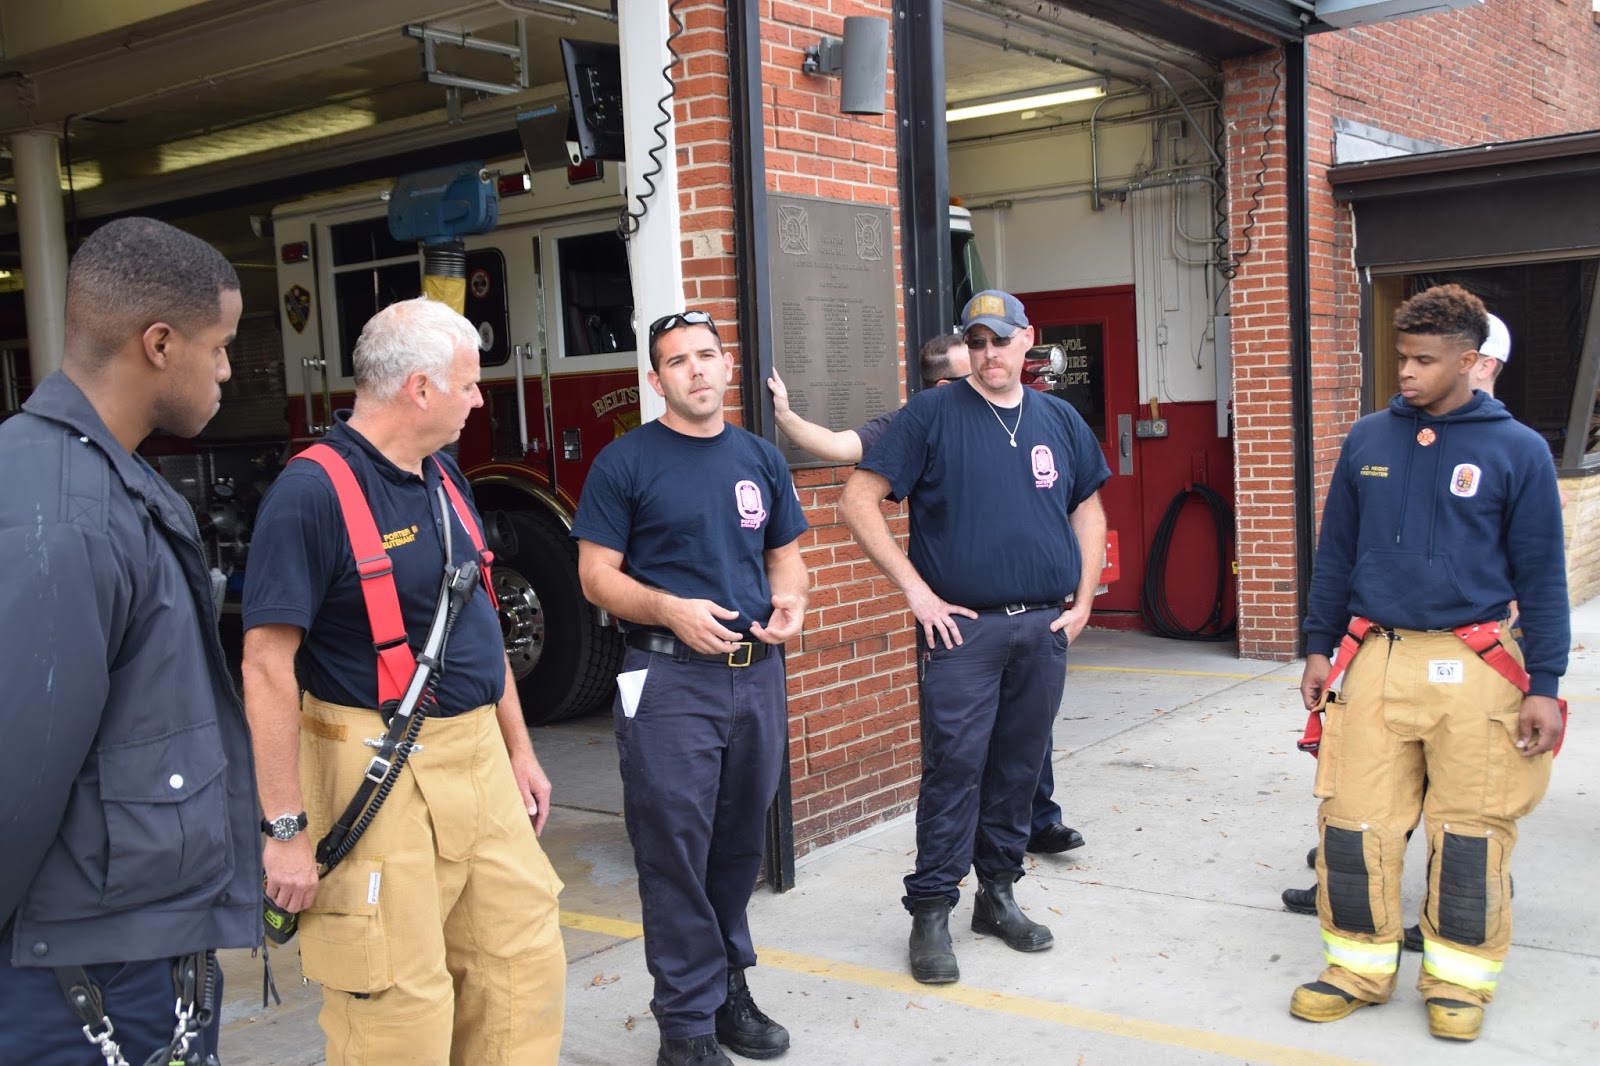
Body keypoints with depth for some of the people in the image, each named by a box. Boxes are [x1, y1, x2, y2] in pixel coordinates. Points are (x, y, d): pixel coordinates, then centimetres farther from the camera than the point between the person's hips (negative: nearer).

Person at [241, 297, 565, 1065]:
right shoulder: (313, 492, -15)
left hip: (479, 759, 8)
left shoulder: (444, 477, 10)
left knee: (526, 965, 13)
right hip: (379, 776, -8)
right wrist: (286, 828, -20)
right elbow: (269, 665, -18)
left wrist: (518, 748, 18)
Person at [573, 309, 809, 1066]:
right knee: (675, 852, -2)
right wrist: (673, 610, -21)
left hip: (756, 671, 5)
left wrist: (789, 600, -3)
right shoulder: (625, 462, -3)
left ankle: (729, 984, 29)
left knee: (740, 843, 13)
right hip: (668, 678, -5)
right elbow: (597, 575, -5)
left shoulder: (760, 459, 12)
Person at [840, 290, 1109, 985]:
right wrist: (916, 590, -11)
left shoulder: (1060, 420, 12)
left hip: (1043, 628, 5)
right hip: (962, 626, -4)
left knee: (1018, 767, 11)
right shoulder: (932, 415, -3)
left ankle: (998, 895, 26)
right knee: (953, 768, -5)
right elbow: (859, 499, -8)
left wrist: (1083, 597, 10)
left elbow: (1088, 508, 22)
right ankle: (931, 913, 5)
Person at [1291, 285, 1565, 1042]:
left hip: (1473, 667, -2)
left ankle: (1459, 979, 24)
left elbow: (1543, 576, 1)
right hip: (1377, 659, 2)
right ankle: (1360, 966, 21)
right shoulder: (1368, 440, 6)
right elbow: (1335, 551, 13)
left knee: (1469, 832, 6)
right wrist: (1318, 648, 12)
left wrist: (1545, 684, -4)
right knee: (1353, 822, 3)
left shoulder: (1517, 450, -1)